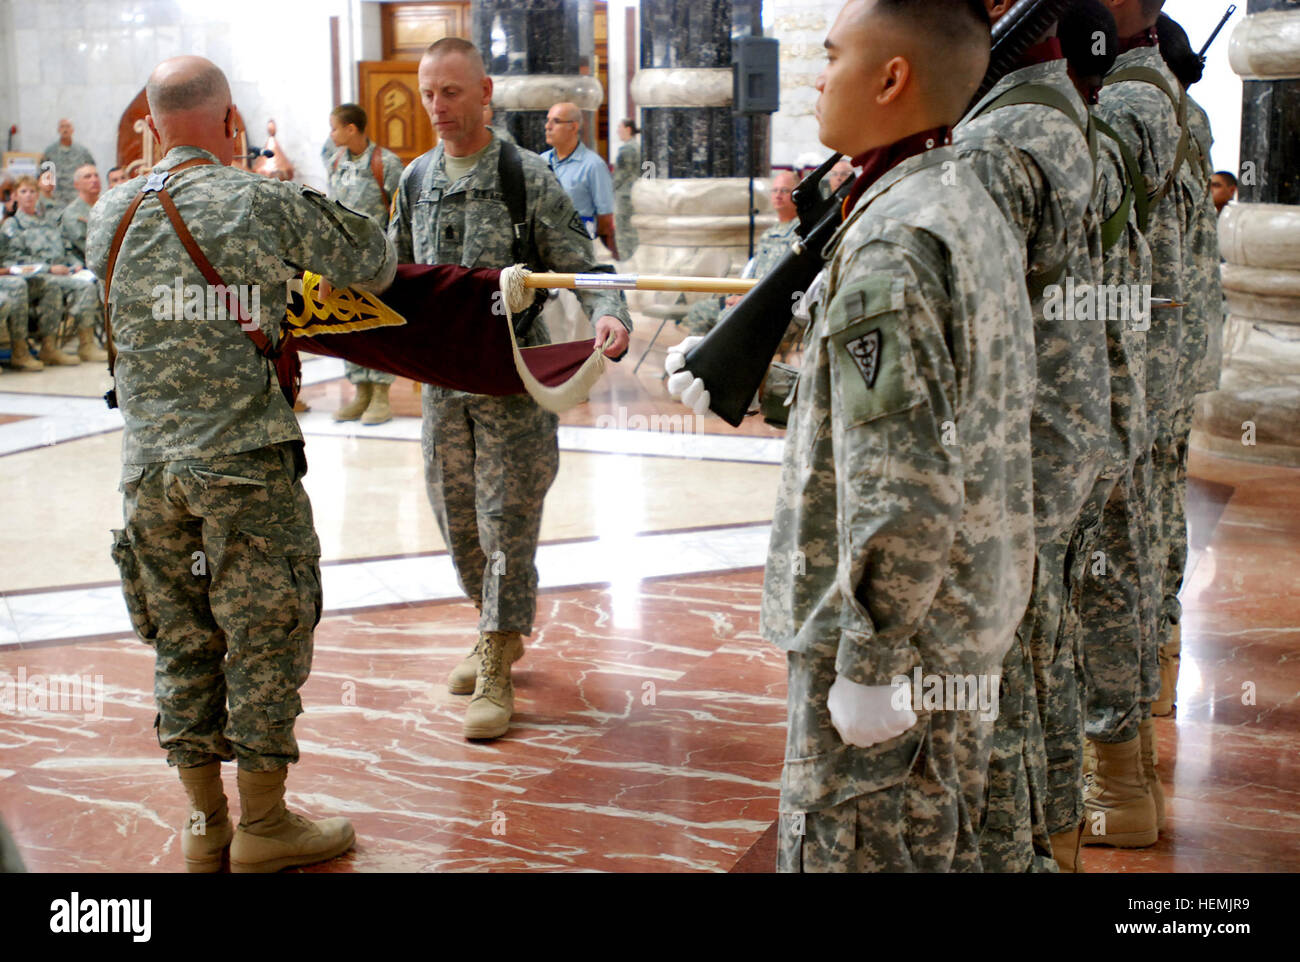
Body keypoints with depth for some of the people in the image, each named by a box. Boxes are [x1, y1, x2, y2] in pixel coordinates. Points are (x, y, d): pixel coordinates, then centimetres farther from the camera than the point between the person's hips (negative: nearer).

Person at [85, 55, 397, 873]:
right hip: (245, 463, -5)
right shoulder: (267, 205, -8)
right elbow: (373, 259, 2)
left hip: (149, 465, 5)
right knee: (265, 638, 6)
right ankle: (262, 826, 16)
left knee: (181, 639, 13)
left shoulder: (110, 215, 6)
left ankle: (206, 824, 24)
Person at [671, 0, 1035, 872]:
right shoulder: (970, 205, 9)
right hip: (969, 615, 10)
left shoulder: (891, 246, -23)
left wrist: (869, 659, -20)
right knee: (937, 846, 22)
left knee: (842, 851, 4)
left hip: (889, 616, -10)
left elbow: (901, 487, -27)